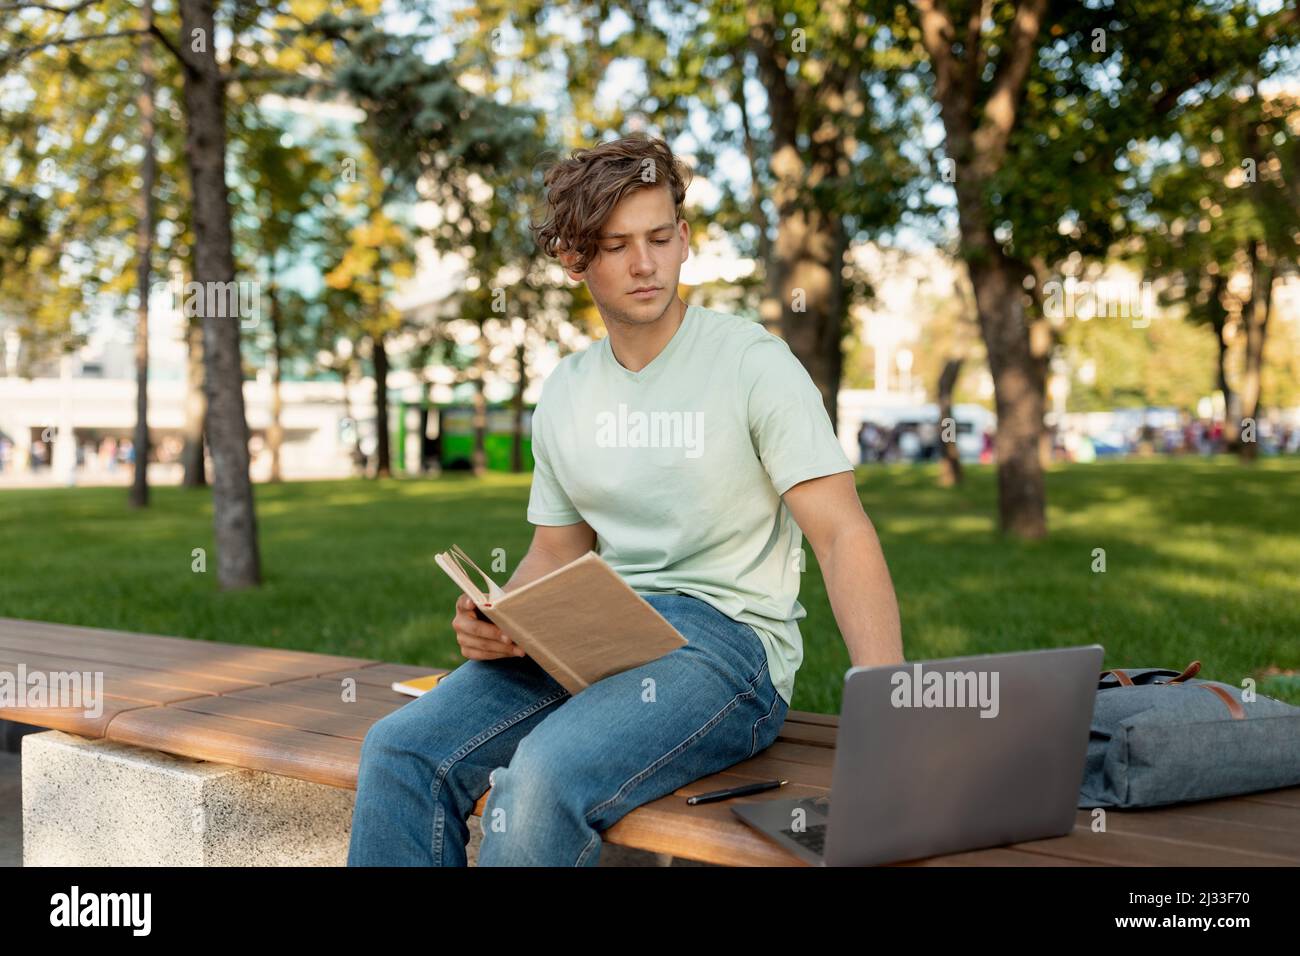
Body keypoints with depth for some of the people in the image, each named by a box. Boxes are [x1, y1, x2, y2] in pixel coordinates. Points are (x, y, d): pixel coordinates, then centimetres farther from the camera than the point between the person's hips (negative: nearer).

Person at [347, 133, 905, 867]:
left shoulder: (752, 362, -5)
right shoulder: (565, 394, 13)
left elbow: (844, 534, -12)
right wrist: (497, 620, -4)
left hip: (726, 636, -5)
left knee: (542, 779, -33)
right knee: (401, 753, -18)